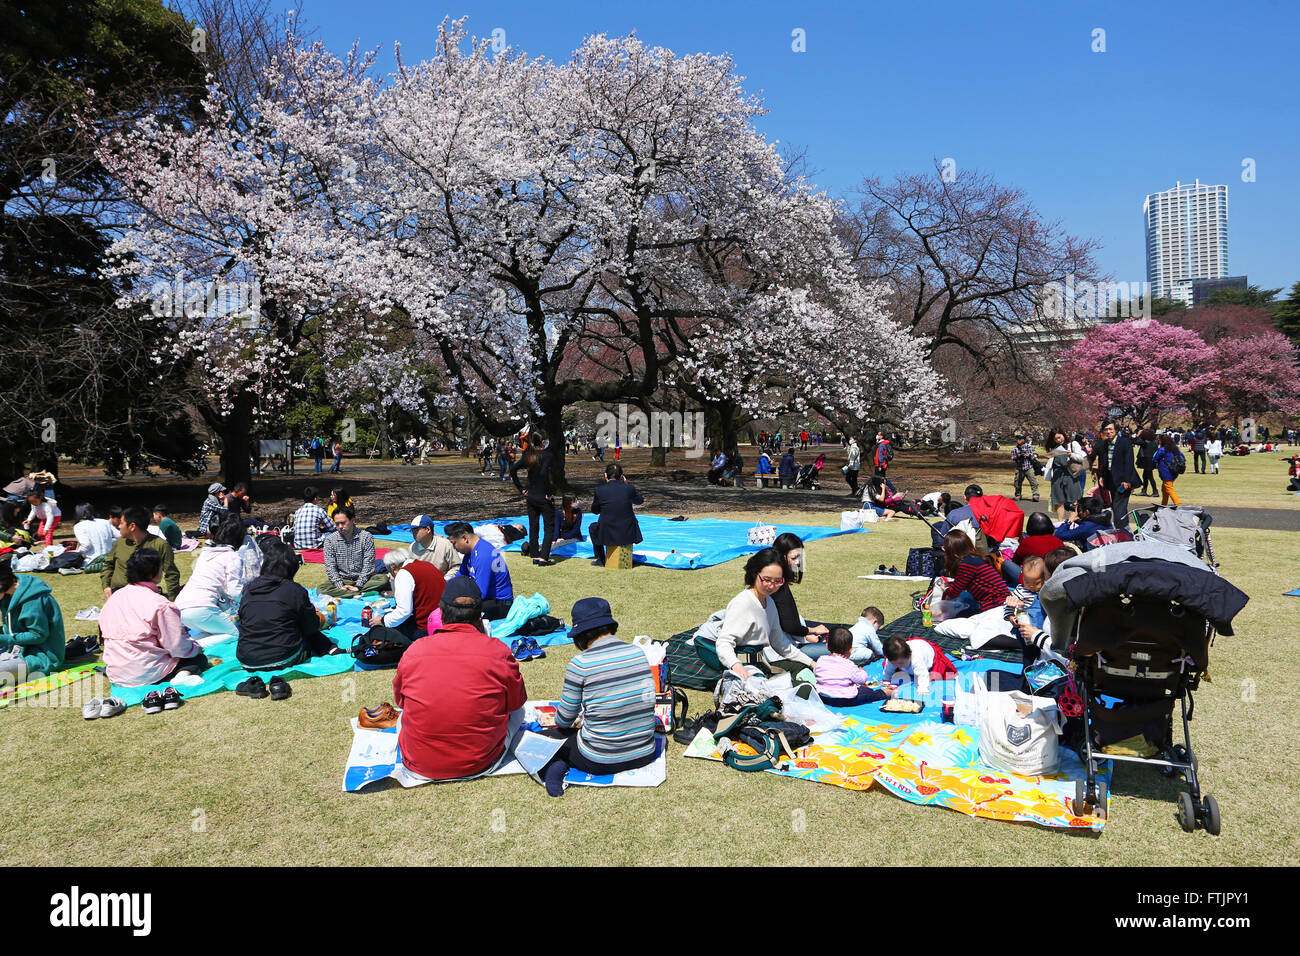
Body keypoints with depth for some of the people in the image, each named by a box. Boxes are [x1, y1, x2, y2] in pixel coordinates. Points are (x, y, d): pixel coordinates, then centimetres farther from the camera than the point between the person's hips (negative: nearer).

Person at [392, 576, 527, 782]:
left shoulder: (413, 651, -10)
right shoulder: (498, 652, -15)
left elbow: (399, 701, 8)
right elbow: (515, 702, 1)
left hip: (419, 766, 2)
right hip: (480, 765, -2)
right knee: (518, 711, 23)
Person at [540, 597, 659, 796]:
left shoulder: (580, 664, -15)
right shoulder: (639, 653, -1)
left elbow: (564, 721, -3)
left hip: (600, 761, -4)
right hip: (644, 755, 4)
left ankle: (559, 766, -6)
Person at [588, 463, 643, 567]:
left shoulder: (600, 490, -9)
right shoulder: (629, 488, -6)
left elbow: (595, 511, 5)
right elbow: (640, 501, 15)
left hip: (608, 534, -1)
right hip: (628, 534, 1)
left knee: (592, 527, 31)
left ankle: (601, 559, 30)